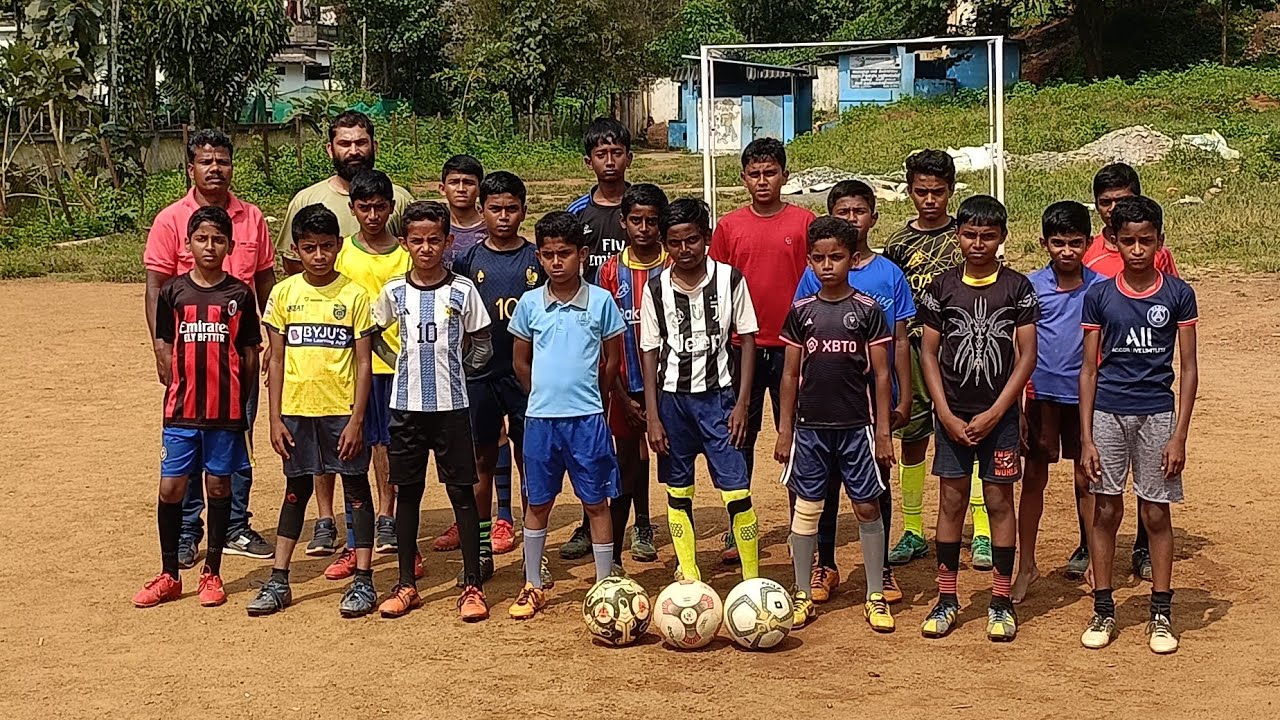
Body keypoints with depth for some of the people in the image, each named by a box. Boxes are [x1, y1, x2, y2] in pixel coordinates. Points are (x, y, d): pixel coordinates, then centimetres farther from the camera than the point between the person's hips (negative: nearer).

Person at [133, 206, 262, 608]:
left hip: (226, 411, -1)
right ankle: (169, 576, 14)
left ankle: (212, 574, 19)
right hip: (181, 410, 1)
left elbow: (249, 352, 5)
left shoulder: (240, 294, 0)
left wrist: (241, 402, 4)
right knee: (170, 487, 1)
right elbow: (164, 345, 9)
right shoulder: (174, 292, 2)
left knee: (219, 486, 7)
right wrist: (177, 388, 3)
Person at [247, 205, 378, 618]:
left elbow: (364, 362, -4)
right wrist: (275, 418, 1)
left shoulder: (354, 295, -4)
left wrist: (357, 419, -9)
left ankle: (363, 580, 10)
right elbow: (277, 360, 5)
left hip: (343, 410, -2)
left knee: (356, 489, 3)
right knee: (296, 490, 12)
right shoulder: (284, 294, 2)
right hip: (296, 410, 2)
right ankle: (278, 581, 18)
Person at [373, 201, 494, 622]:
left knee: (462, 492, 1)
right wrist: (402, 364, 7)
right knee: (408, 492, 8)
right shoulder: (394, 292, 2)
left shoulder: (462, 291, -3)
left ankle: (472, 586, 7)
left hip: (451, 406, -2)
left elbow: (482, 347, 4)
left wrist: (451, 370, -1)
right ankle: (407, 585, 18)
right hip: (406, 405, 2)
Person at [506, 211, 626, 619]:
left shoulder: (600, 301, -3)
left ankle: (604, 585, 15)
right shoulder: (530, 303, 1)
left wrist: (589, 399, 10)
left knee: (596, 503, 5)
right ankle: (533, 586, 23)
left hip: (587, 419, -2)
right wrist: (546, 395, 10)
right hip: (540, 418, 2)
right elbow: (520, 361, 11)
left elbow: (612, 359, 6)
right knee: (537, 503, 11)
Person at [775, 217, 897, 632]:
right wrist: (784, 429, 4)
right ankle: (803, 595, 15)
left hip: (856, 426, -1)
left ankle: (876, 597, 13)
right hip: (810, 426, 2)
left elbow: (880, 373, 0)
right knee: (806, 508, 5)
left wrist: (883, 431, -3)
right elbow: (791, 374, 7)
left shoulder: (868, 310, -2)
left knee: (868, 507, 3)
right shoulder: (800, 311, 4)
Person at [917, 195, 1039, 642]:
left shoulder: (1017, 288, -1)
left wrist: (994, 413, -10)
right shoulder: (942, 288, 2)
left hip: (998, 415, -1)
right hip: (953, 414, 1)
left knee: (1000, 502, 3)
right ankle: (947, 599, 14)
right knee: (951, 501, 5)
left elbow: (1027, 355, -3)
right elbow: (929, 352, 3)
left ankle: (1001, 602, 11)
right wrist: (946, 415, -6)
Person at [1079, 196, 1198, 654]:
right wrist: (1086, 438, -2)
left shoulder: (1178, 294, -1)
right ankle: (1103, 611, 16)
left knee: (1156, 513, 4)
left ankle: (1161, 615, 15)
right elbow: (1089, 369, 4)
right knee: (1106, 511, 6)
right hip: (1107, 413, 1)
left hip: (1158, 414, -1)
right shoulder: (1099, 296, 1)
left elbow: (1188, 369, 1)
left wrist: (1179, 436, -6)